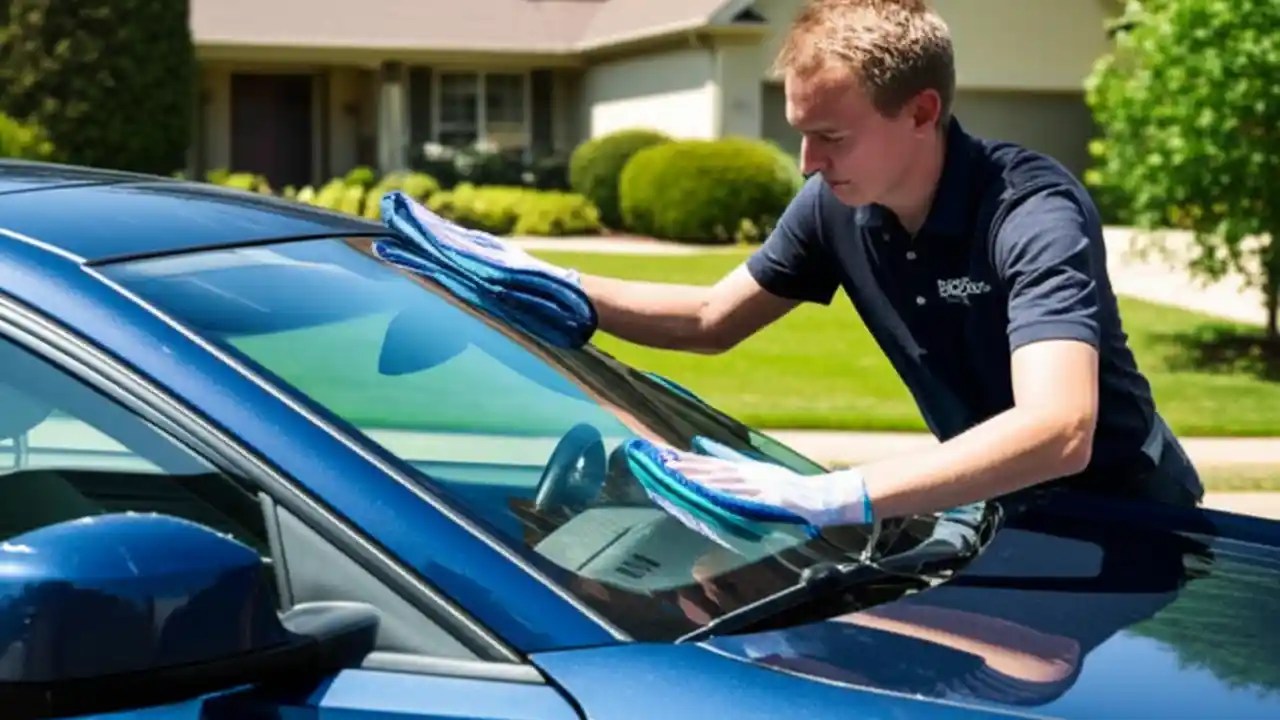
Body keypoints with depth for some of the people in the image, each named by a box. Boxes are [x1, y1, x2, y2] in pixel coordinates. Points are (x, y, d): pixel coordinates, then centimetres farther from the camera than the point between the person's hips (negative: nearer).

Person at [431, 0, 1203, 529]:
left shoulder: (1033, 212, -30)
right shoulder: (837, 205, -9)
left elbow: (1059, 432, -44)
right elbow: (711, 320, 7)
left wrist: (833, 495, -53)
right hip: (1008, 515, 6)